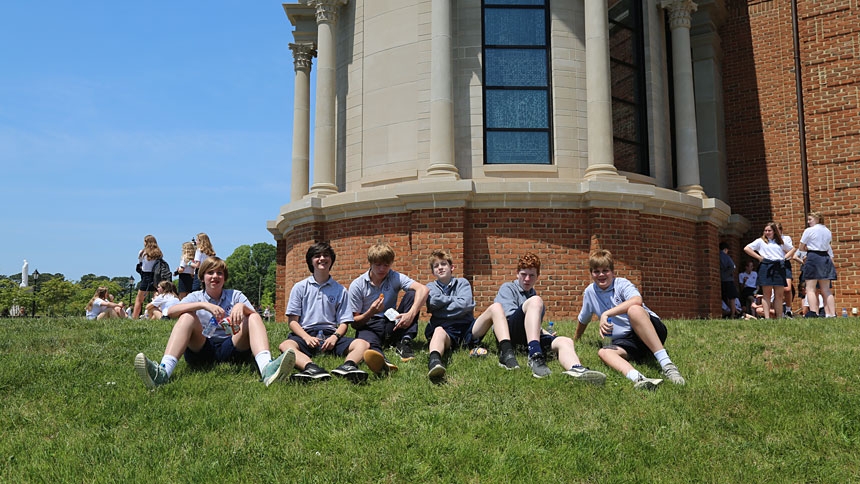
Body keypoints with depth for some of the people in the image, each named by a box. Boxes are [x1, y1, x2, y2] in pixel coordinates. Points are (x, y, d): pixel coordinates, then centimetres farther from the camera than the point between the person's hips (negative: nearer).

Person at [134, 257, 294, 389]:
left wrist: (242, 306, -24)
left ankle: (267, 368, -50)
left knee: (253, 318, -20)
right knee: (187, 316, -20)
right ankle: (163, 371, -44)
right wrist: (203, 305, -22)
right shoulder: (195, 297, 12)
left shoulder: (235, 295, 14)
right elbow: (171, 312, -9)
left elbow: (255, 317, -2)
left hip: (230, 349, 0)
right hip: (200, 348, 0)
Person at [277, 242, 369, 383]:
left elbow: (344, 323, 10)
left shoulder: (340, 290, 15)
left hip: (331, 336, 1)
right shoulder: (300, 287, 13)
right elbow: (293, 321, 6)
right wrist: (307, 337, -13)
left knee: (362, 344, -25)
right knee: (286, 345, -34)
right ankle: (311, 368, -62)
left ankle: (347, 366, -57)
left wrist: (335, 337, -12)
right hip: (306, 334, -1)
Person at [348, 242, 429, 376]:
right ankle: (381, 360, -76)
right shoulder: (357, 285, -2)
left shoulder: (395, 278, 0)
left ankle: (405, 343, -26)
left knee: (412, 296, -14)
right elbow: (354, 322, -3)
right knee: (364, 340, -39)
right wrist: (370, 313, -24)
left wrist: (411, 314, -35)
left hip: (392, 326, 3)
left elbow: (422, 289, -19)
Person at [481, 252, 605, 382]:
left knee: (566, 341, -22)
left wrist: (548, 335, 14)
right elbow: (510, 315, -1)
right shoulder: (507, 288, 15)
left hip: (526, 339, 6)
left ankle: (576, 369, -61)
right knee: (535, 301, -28)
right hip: (508, 332, -6)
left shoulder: (533, 294, 33)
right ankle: (535, 356, -47)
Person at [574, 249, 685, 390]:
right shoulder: (590, 292, 14)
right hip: (627, 342, 4)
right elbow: (583, 319, 31)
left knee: (634, 310, -36)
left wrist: (606, 313, -28)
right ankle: (637, 378, -60)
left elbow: (637, 301, -26)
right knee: (603, 352, -29)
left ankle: (666, 363, -43)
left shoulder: (622, 284, -2)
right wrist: (575, 340, 42)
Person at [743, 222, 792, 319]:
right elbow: (746, 248, 2)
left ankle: (779, 317, 3)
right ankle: (767, 317, -9)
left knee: (779, 294, 1)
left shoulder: (780, 242, 21)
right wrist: (759, 257, -3)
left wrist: (785, 257, 12)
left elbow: (792, 249, 30)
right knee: (767, 294, -6)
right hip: (766, 267, -3)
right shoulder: (760, 241, 10)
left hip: (779, 267, 4)